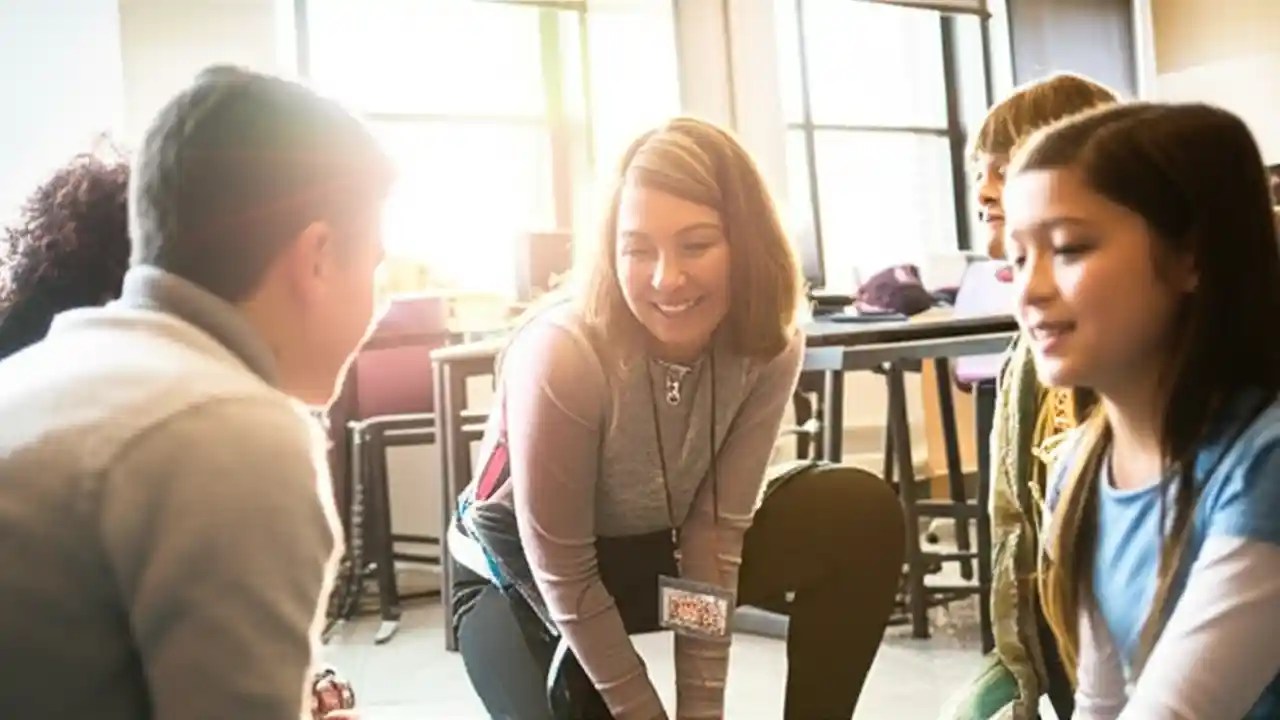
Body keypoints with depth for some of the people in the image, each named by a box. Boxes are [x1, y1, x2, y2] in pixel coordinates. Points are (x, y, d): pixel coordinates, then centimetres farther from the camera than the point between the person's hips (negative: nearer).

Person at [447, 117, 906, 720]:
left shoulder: (769, 347, -20)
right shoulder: (559, 355, -34)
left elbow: (717, 531, -18)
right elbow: (563, 577, -26)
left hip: (653, 552, 3)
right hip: (518, 581, -3)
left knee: (861, 518, -19)